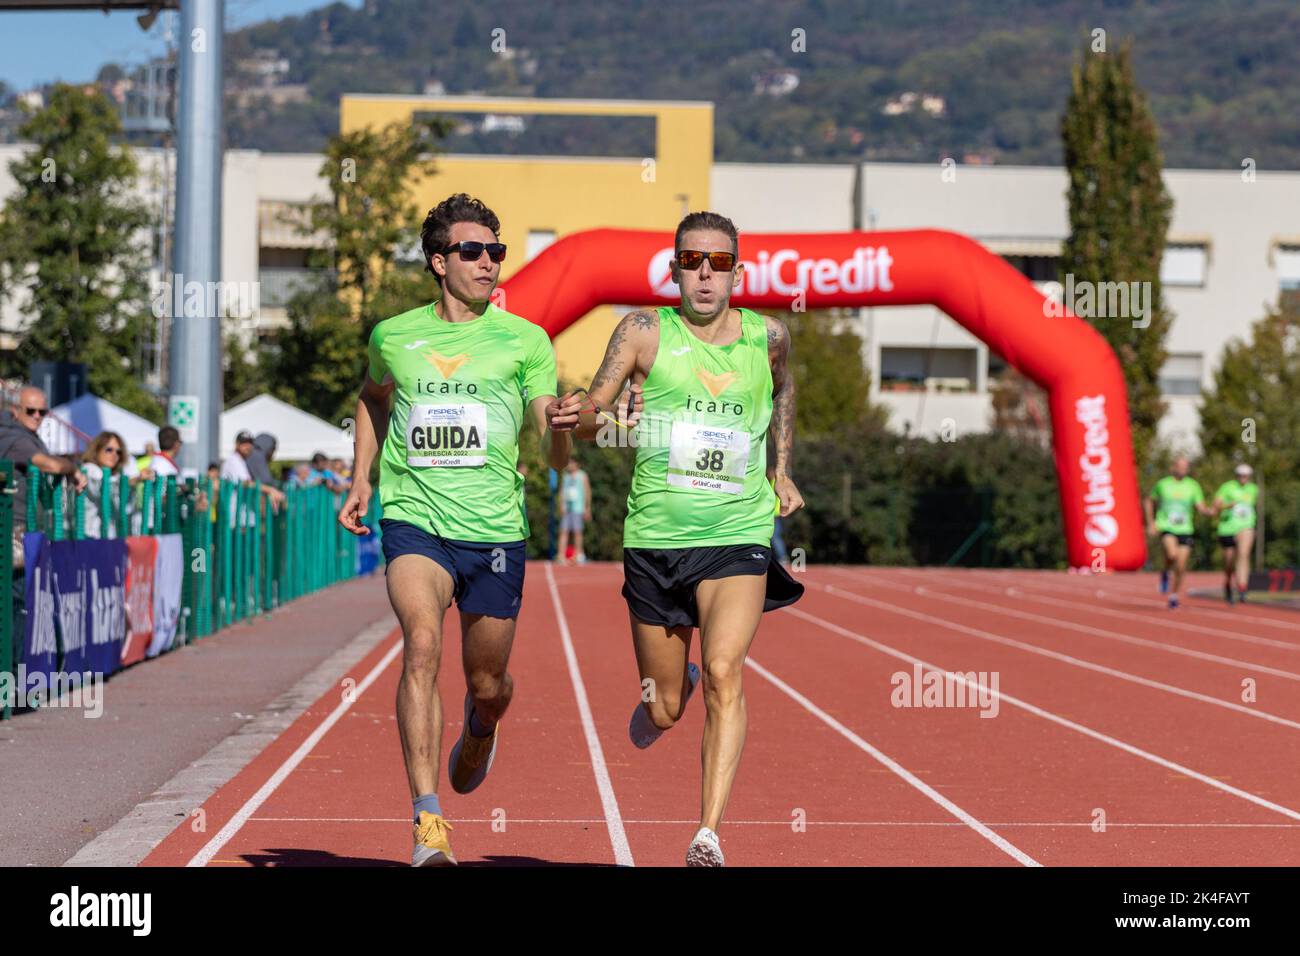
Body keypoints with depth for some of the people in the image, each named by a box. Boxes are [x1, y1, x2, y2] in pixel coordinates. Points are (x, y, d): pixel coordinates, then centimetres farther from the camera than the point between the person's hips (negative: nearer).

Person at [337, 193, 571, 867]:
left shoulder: (524, 341, 3)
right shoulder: (394, 337, 7)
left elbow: (552, 443, -1)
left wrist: (560, 434, -25)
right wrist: (361, 477, 18)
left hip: (495, 530, 1)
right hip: (413, 518, 0)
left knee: (488, 685, 9)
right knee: (422, 644, -24)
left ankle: (478, 733, 49)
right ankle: (428, 821, -26)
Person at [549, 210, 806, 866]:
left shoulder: (767, 337, 4)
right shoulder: (644, 332, -3)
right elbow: (589, 413, -3)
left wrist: (781, 470, 21)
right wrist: (591, 416, -26)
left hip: (739, 537, 0)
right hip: (654, 539, 0)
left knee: (723, 673, -22)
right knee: (665, 710, 8)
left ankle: (708, 835, -23)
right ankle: (665, 694, 47)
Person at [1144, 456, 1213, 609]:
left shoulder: (1192, 486, 4)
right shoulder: (1162, 484, 2)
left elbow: (1201, 507, -1)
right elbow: (1148, 502, 15)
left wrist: (1209, 511, -24)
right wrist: (1151, 523, 6)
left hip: (1184, 529, 2)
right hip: (1166, 528, -2)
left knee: (1181, 567, 2)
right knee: (1172, 554, -30)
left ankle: (1174, 595, 23)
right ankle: (1165, 574, 1)